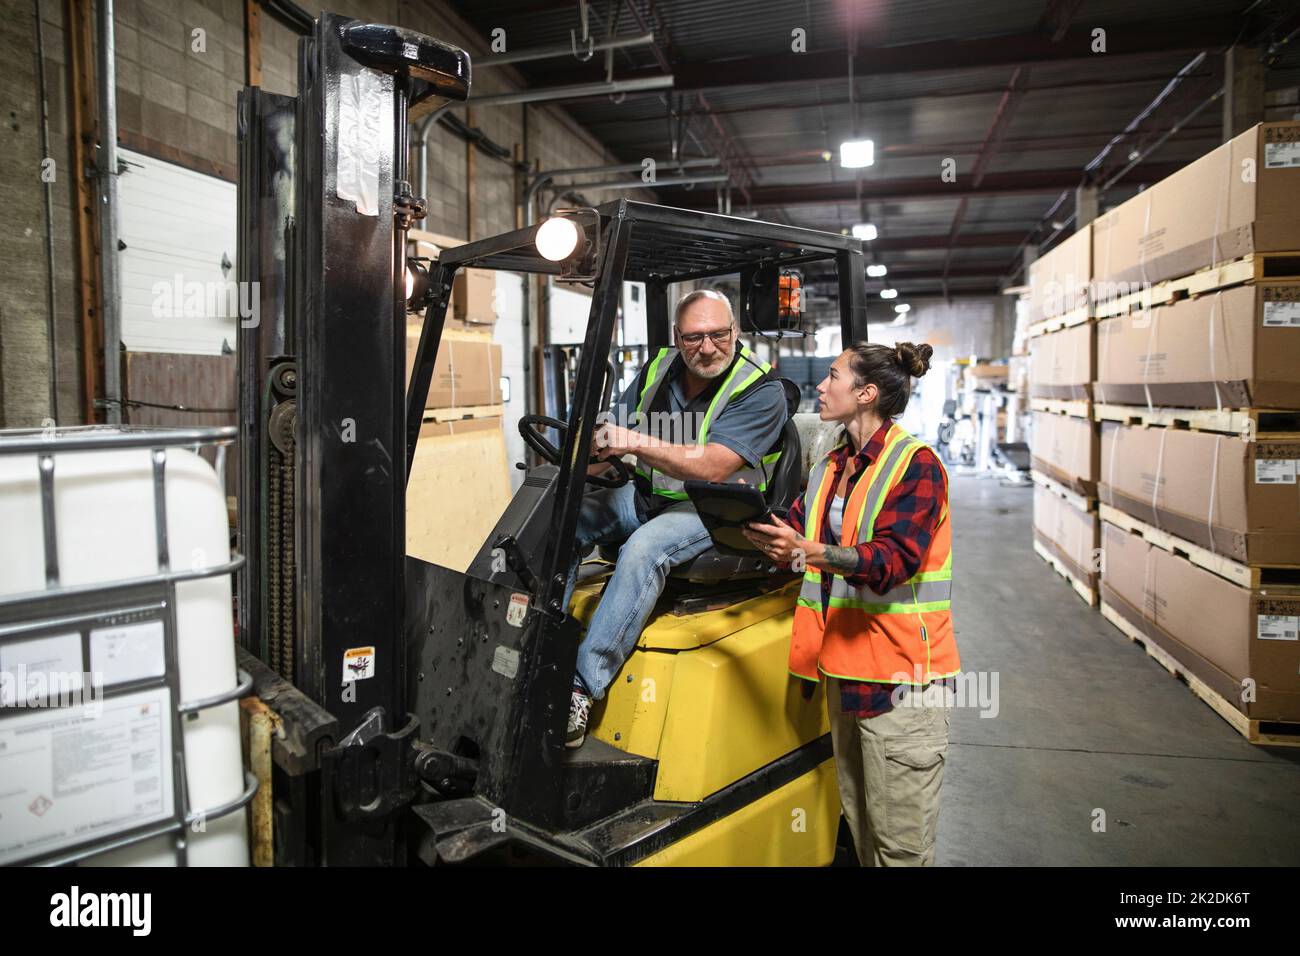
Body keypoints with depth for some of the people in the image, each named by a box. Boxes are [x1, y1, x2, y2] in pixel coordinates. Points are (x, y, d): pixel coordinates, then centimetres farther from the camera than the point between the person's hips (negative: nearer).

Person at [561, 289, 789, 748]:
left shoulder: (761, 391, -13)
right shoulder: (658, 369, 5)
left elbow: (712, 467, -24)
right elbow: (609, 438, 8)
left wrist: (636, 442, -34)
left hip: (718, 508, -6)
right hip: (646, 495, 6)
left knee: (645, 549, -34)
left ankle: (581, 688, -30)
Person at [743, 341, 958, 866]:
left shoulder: (916, 463, -11)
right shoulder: (830, 466, 14)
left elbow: (895, 560, -22)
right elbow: (796, 533, 9)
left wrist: (808, 552, -33)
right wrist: (760, 530, -10)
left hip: (899, 670, -7)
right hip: (844, 665, 8)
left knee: (899, 840, 2)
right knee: (858, 823, 19)